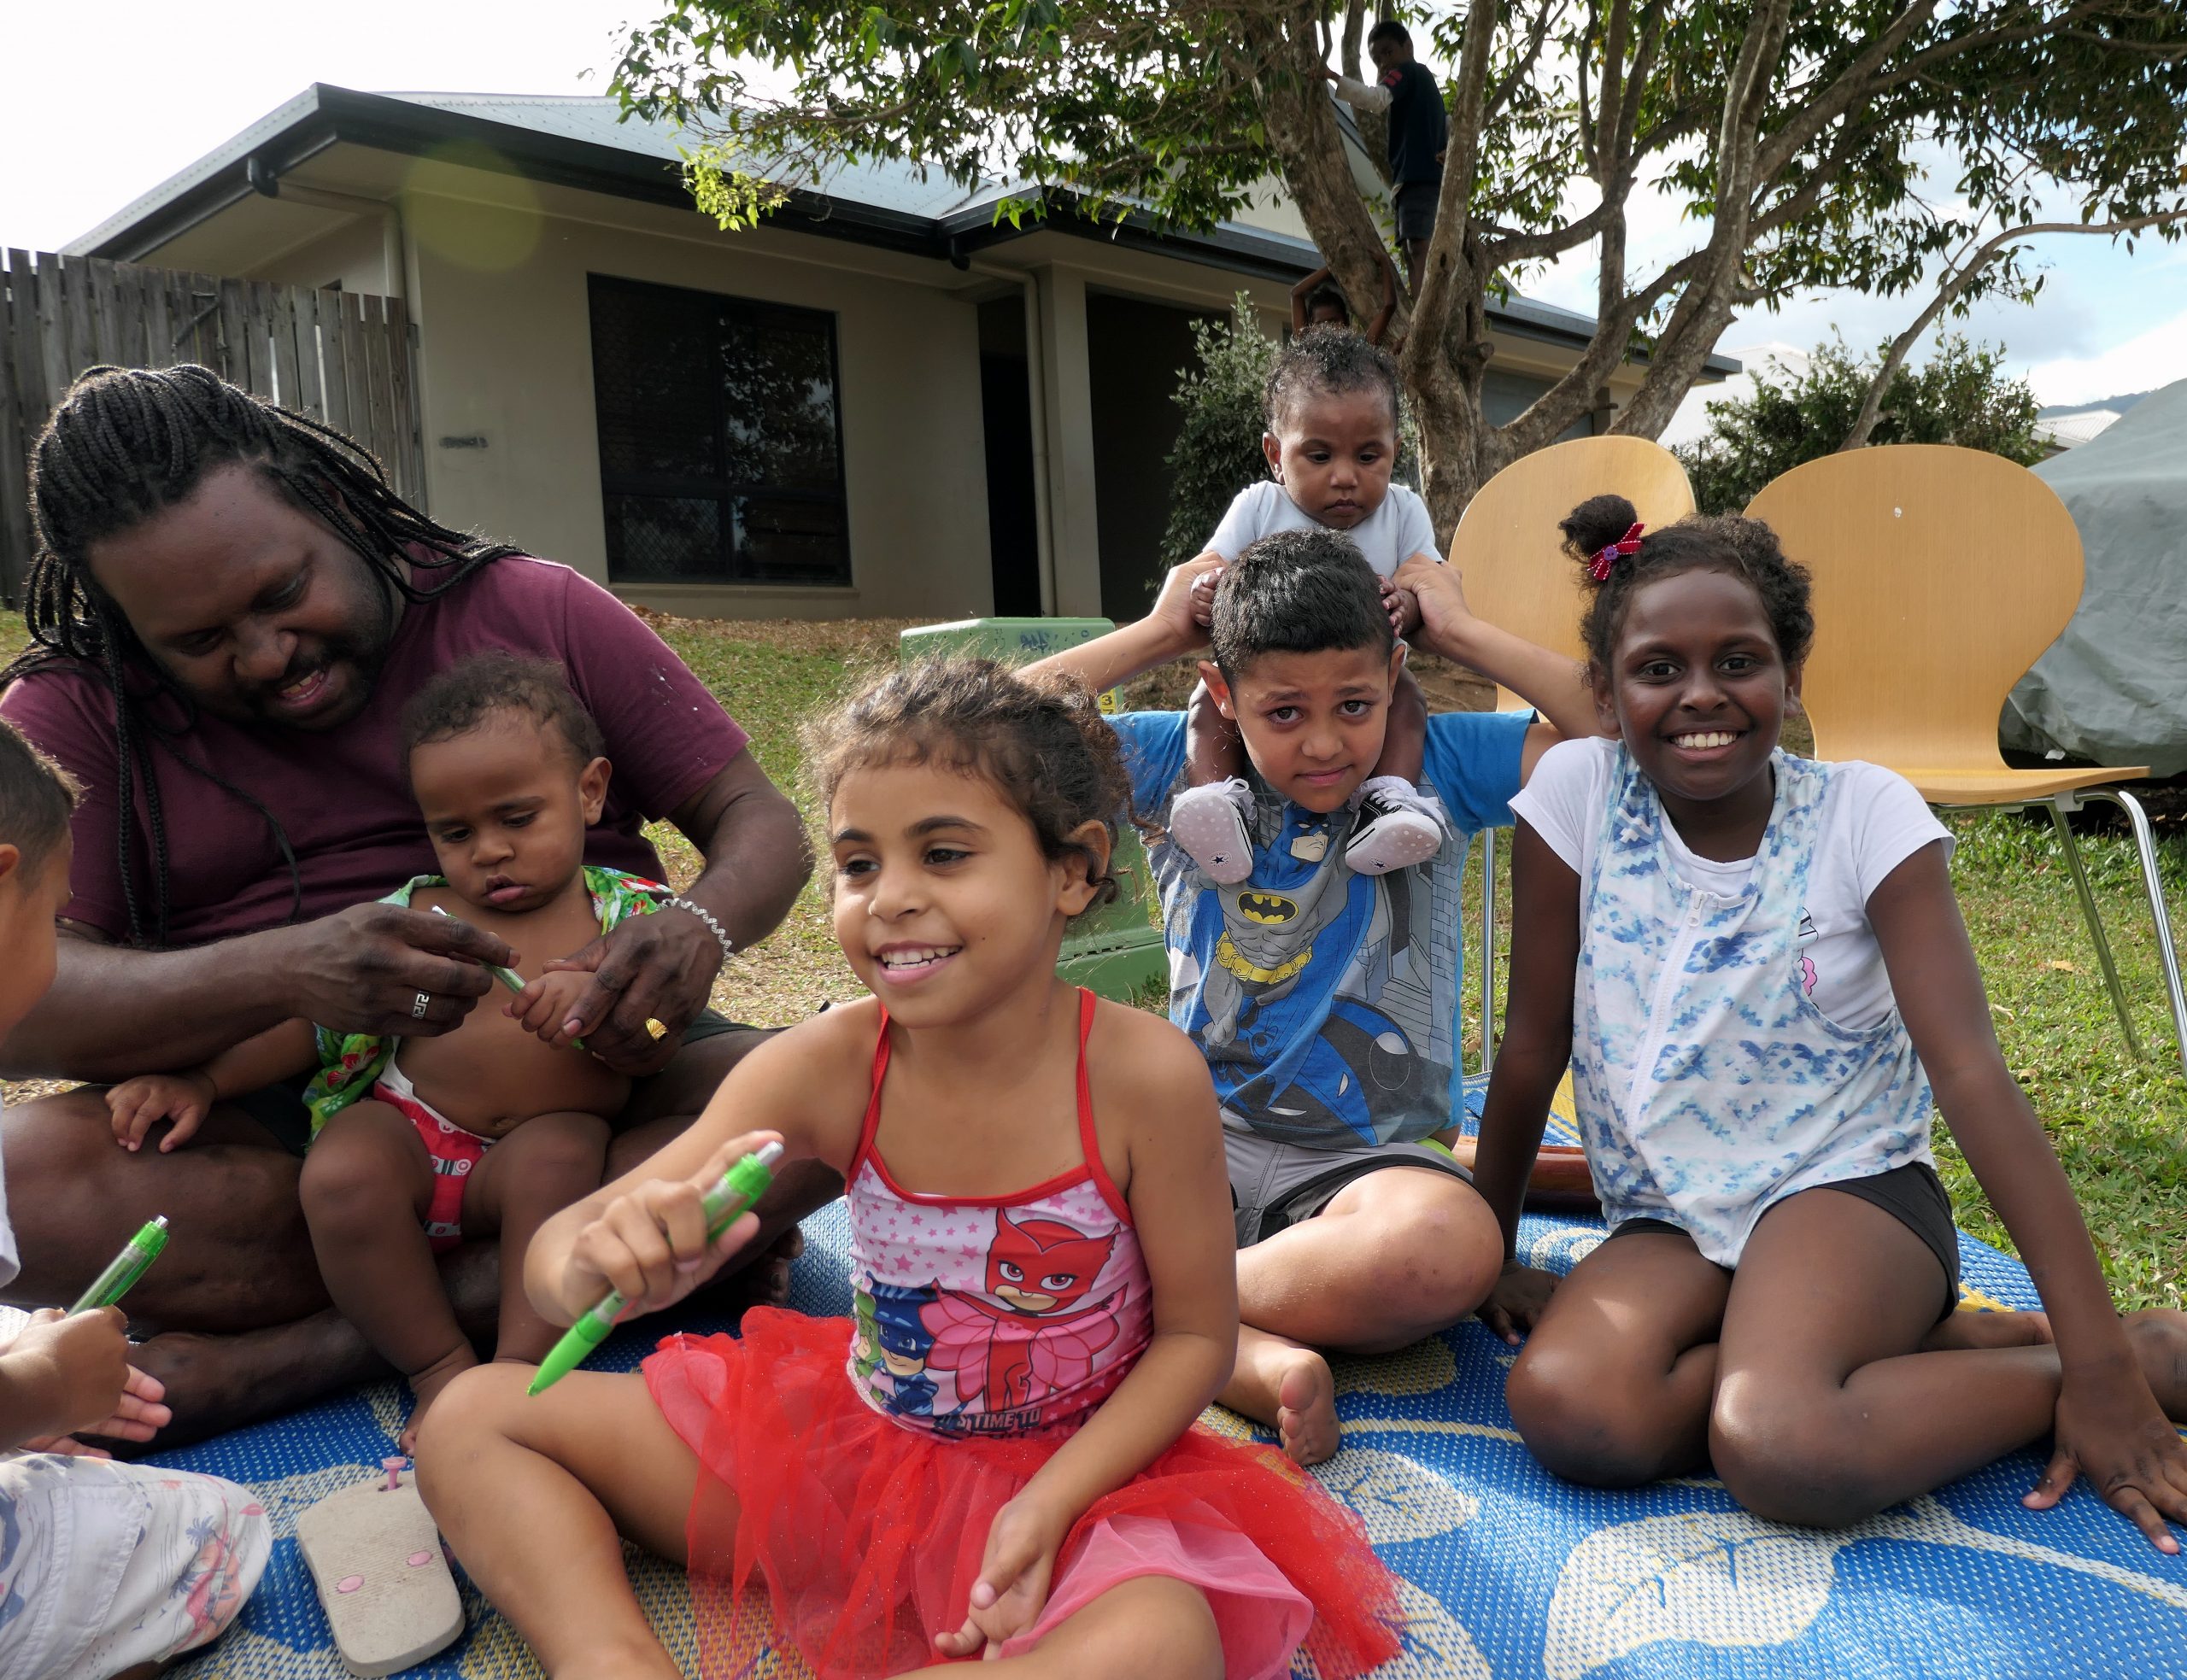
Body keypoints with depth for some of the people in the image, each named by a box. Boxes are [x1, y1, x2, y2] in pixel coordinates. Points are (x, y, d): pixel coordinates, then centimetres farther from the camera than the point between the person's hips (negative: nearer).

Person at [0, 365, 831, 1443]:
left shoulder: (534, 612, 2)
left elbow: (757, 819, 1)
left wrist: (700, 929, -23)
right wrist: (282, 973, -31)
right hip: (274, 1125, 1)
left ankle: (290, 1354, -23)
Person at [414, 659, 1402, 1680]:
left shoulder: (1142, 1076, -22)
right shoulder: (825, 1067, -15)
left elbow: (1196, 1335, -10)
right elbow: (558, 1245, -18)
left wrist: (1049, 1504, -21)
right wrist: (600, 1266, -42)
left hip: (1069, 1470, -2)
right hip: (847, 1443, 3)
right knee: (471, 1418, 2)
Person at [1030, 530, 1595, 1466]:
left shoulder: (1438, 766, 3)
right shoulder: (1183, 765, 4)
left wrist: (1460, 633, -4)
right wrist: (1154, 635, -2)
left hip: (1368, 1157, -1)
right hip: (1203, 1141, 1)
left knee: (1451, 1245, -38)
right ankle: (1256, 1359, -30)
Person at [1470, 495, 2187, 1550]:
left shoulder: (1863, 813, -9)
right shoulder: (1578, 791, -6)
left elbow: (1971, 1071, -13)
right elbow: (1533, 1046, 0)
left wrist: (2098, 1362, -17)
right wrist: (1491, 1255, 4)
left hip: (1849, 1188, -2)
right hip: (1668, 1222, 3)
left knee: (1776, 1446, -33)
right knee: (1565, 1409, -29)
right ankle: (1915, 1346, -7)